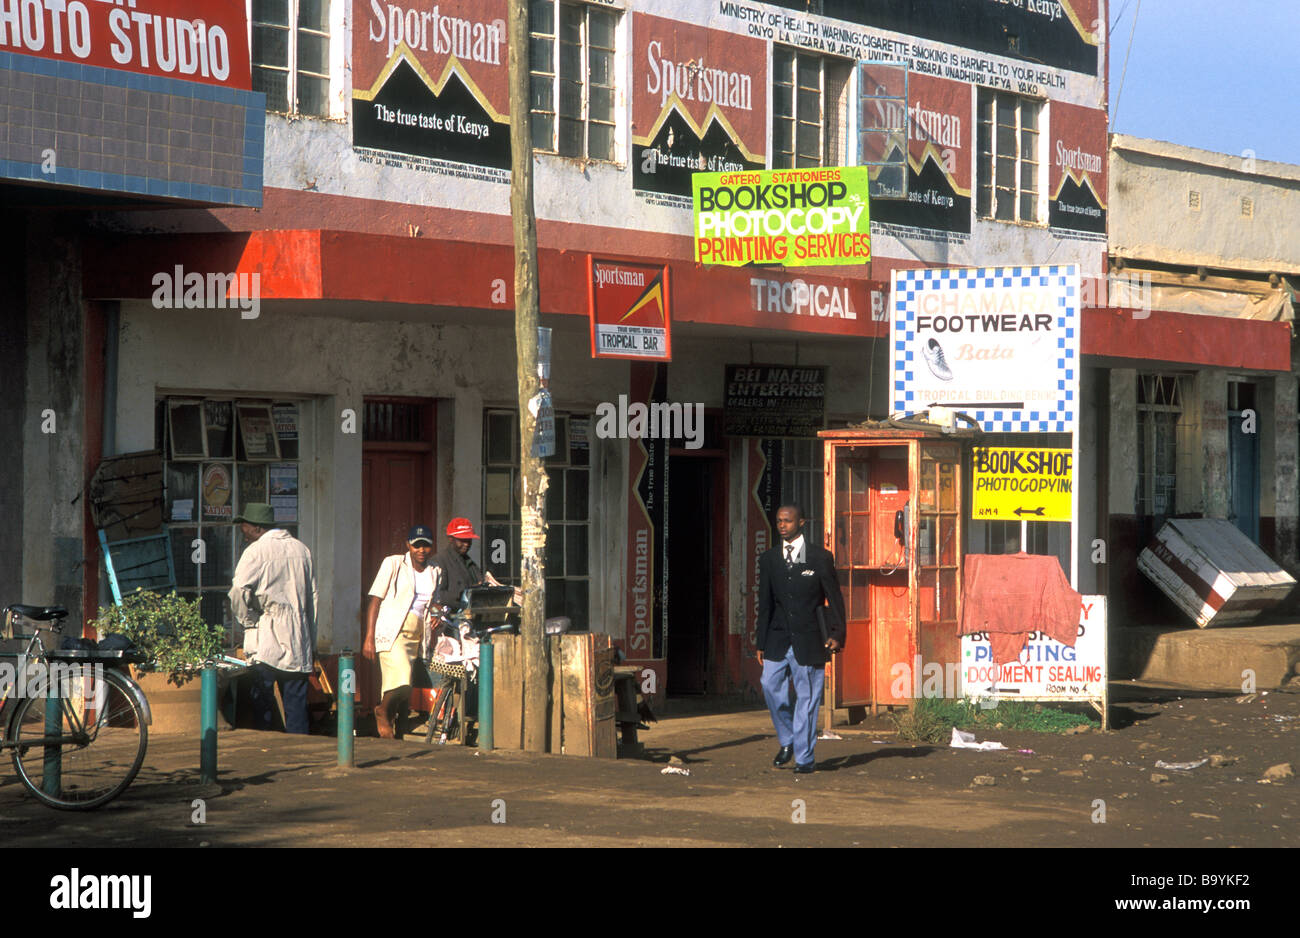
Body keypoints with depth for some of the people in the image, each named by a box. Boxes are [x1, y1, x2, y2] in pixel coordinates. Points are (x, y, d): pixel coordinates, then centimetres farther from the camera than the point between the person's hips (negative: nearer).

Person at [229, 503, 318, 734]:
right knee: (296, 703, 6)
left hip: (266, 641, -5)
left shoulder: (257, 551, -7)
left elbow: (239, 592, -18)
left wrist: (248, 620, -1)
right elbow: (312, 597, 16)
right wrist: (312, 643, 19)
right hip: (298, 641, 5)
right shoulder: (301, 549, 12)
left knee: (261, 702, 0)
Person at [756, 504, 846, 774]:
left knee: (807, 696, -2)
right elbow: (765, 603, 10)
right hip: (778, 638, 3)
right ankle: (787, 741, 11)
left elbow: (835, 598, 1)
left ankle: (804, 758, 6)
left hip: (809, 638, -3)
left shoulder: (820, 557, 0)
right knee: (771, 686, -11)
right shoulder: (768, 559, 9)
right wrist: (762, 644, 8)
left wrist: (837, 634, -9)